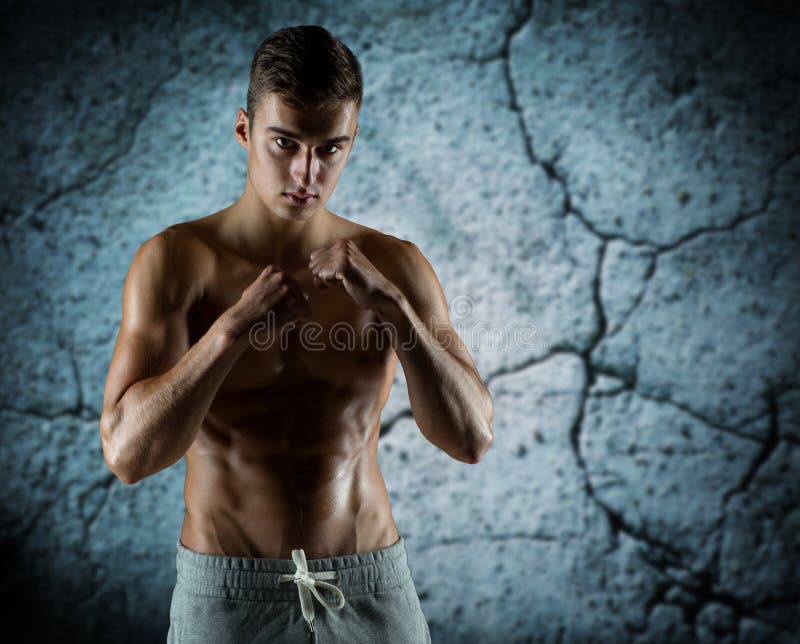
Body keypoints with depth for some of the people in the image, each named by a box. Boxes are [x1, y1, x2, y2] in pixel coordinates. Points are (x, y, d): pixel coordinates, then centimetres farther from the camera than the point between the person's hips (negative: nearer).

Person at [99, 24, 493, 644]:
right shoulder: (175, 259, -8)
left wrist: (389, 302, -21)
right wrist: (236, 325, -25)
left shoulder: (394, 266, -3)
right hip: (227, 594, -1)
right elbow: (127, 453, -15)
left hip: (370, 593, 2)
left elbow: (472, 438, -10)